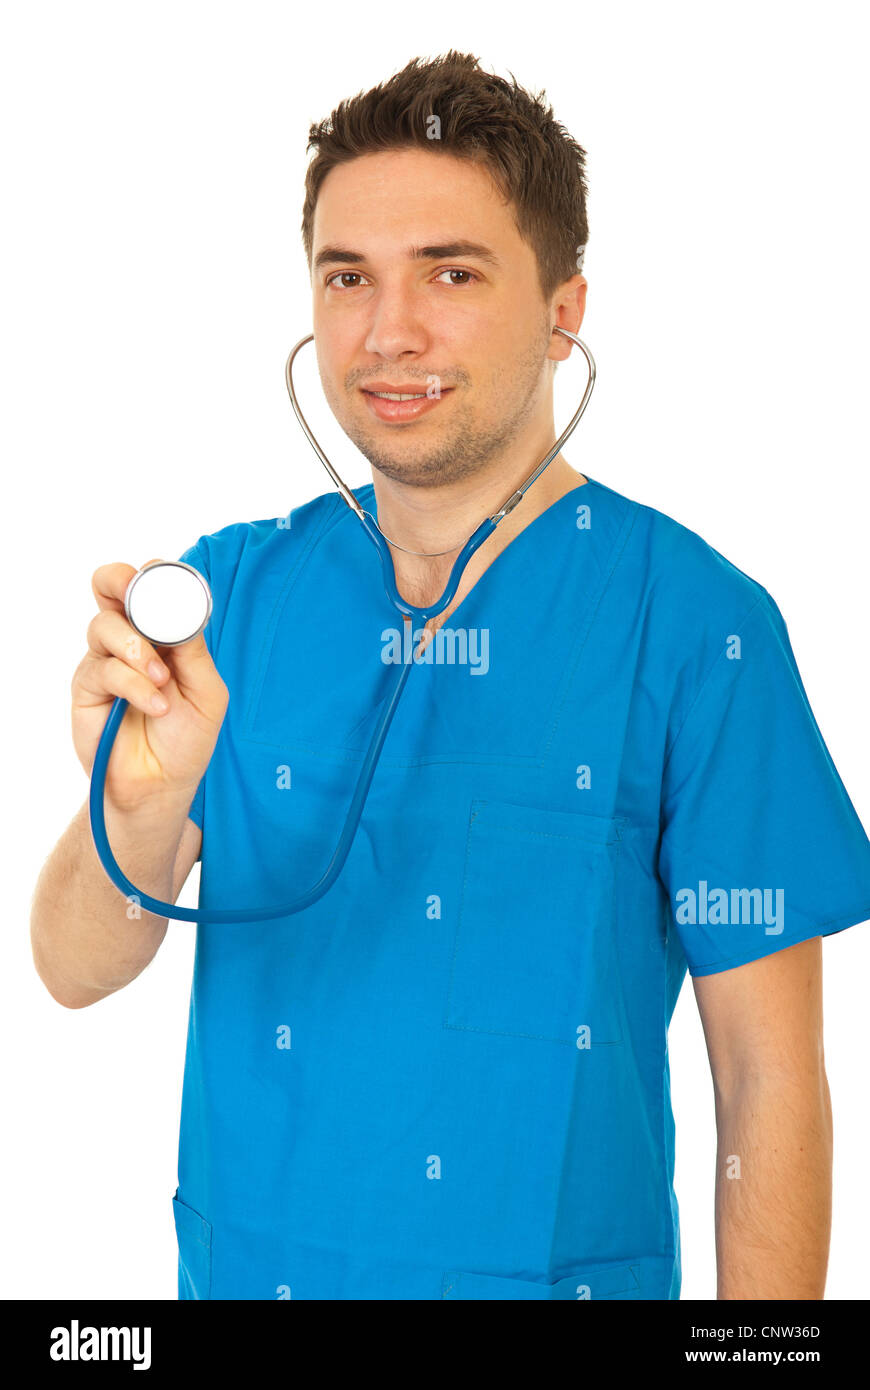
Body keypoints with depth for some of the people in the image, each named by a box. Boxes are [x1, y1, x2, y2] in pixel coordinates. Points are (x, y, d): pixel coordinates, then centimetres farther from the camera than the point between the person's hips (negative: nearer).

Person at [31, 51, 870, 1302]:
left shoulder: (693, 620, -13)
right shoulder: (232, 589, -3)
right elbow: (75, 969, -9)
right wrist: (140, 811, -28)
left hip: (558, 1270, -2)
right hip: (244, 1267, 3)